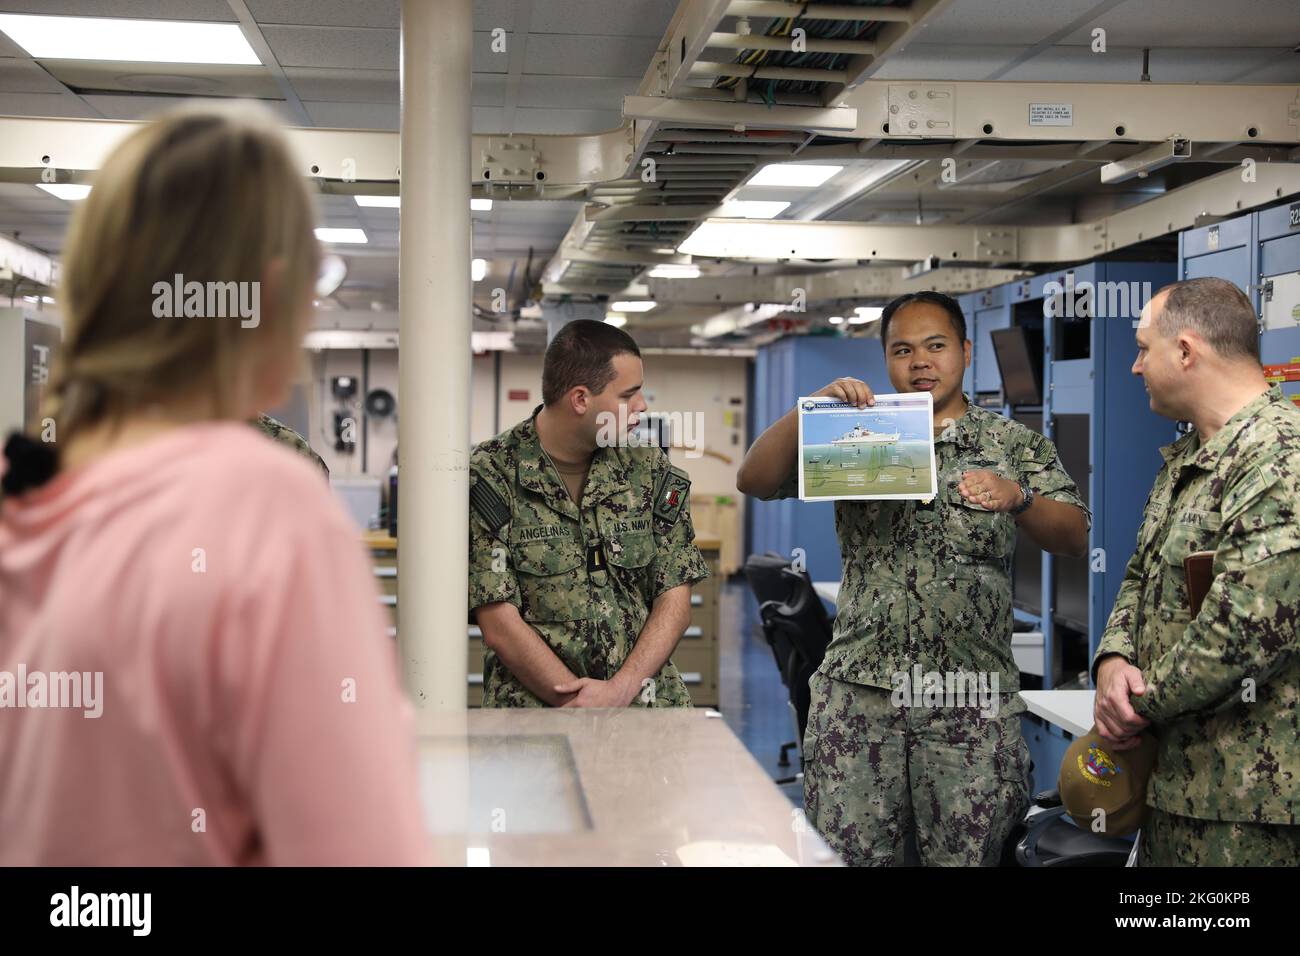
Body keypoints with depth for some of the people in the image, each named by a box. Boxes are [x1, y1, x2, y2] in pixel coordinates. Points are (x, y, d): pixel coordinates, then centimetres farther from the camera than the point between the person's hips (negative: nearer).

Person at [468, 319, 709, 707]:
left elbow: (674, 600, 7)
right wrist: (579, 703, -11)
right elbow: (500, 625, -7)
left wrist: (621, 687, -8)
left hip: (650, 703, 4)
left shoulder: (650, 469, 9)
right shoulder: (489, 477, -3)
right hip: (537, 705, -3)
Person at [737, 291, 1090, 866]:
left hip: (971, 698, 0)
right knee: (848, 857, 3)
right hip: (858, 690, 1)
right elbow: (754, 481, 2)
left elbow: (1073, 539, -3)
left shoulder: (1015, 445, 8)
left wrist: (1016, 497, -23)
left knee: (965, 857, 5)